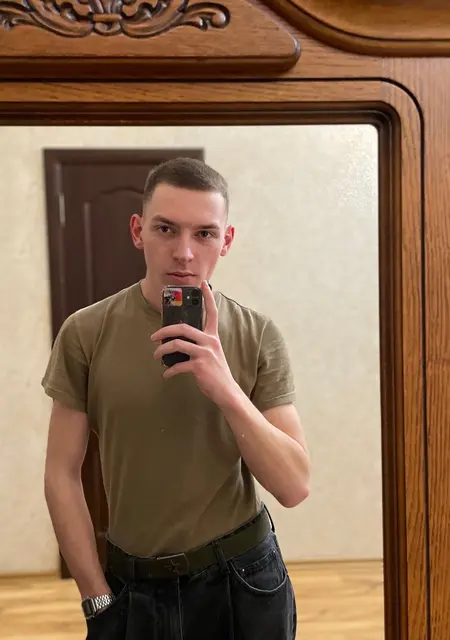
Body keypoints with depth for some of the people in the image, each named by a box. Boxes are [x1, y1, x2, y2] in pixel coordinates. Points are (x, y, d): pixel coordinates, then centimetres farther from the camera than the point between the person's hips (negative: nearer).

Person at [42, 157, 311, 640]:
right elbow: (62, 474, -4)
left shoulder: (258, 336, -11)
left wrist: (227, 391, -26)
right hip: (132, 585, 0)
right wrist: (98, 599, -4)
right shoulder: (85, 333, -11)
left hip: (243, 578, 1)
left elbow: (294, 487, -12)